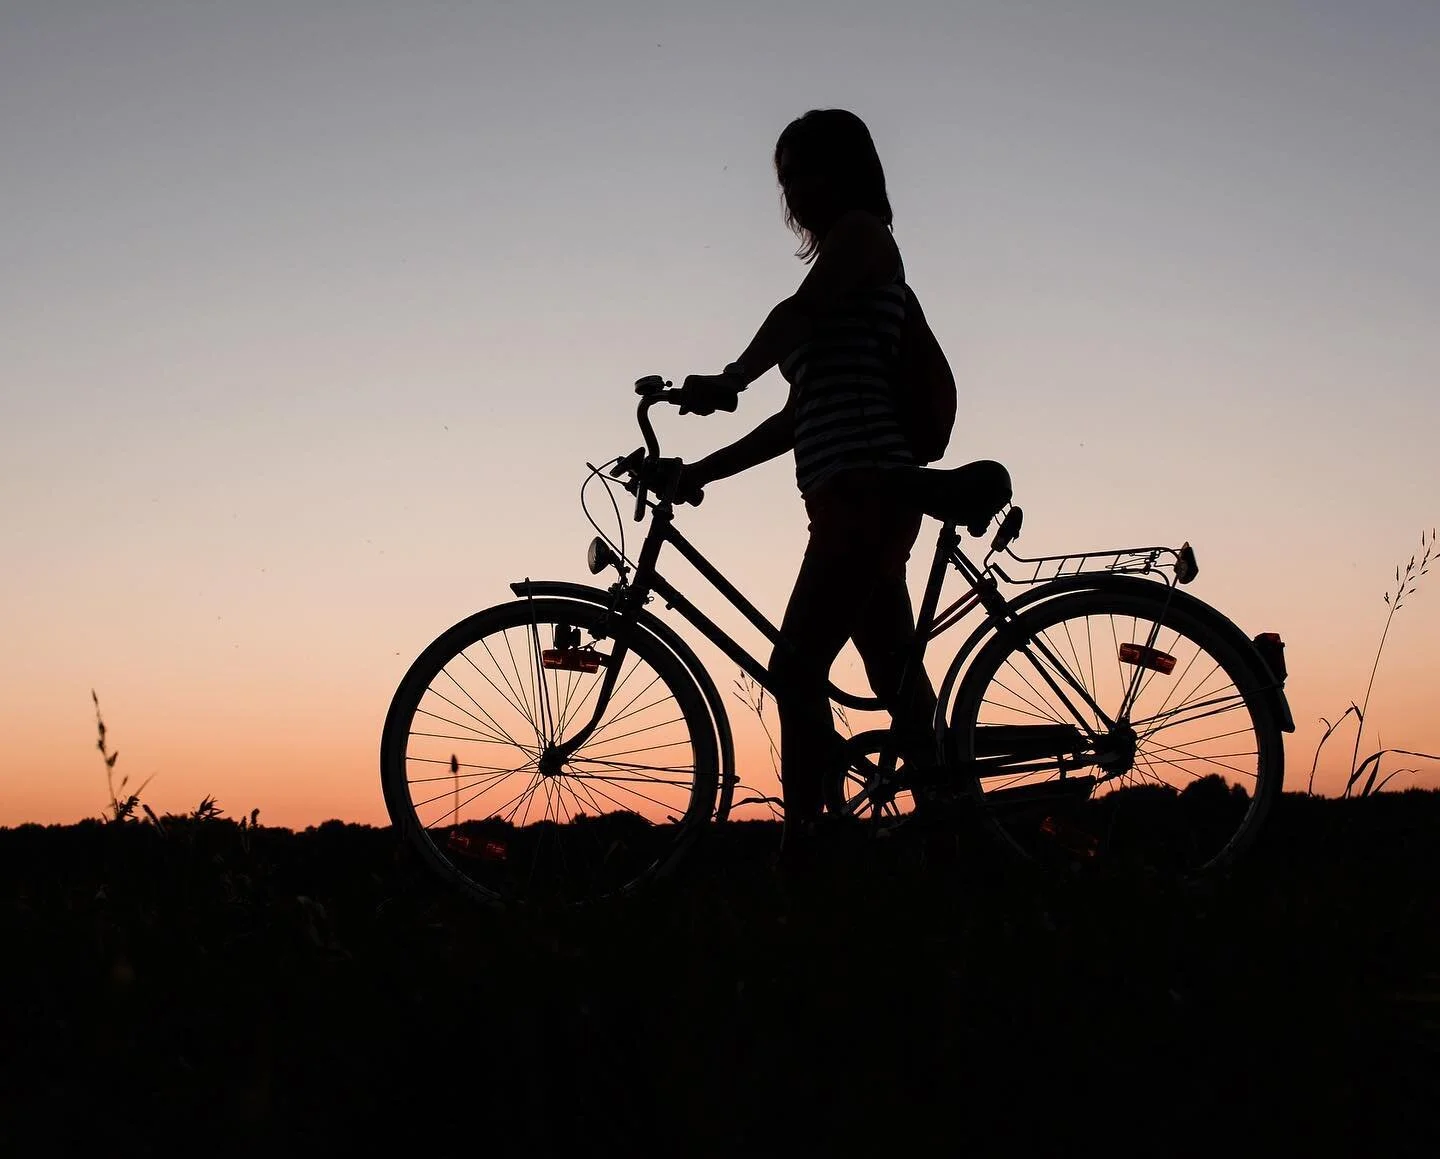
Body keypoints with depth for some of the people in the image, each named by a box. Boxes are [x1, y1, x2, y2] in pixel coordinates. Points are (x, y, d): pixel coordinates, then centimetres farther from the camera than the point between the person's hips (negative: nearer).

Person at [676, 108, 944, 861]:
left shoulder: (862, 233, 3)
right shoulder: (840, 278, 27)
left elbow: (798, 313, -17)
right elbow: (801, 416, 24)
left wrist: (728, 381, -27)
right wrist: (700, 471, 20)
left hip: (865, 488, -10)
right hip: (856, 497, 10)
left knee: (797, 671, -16)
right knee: (898, 682, 10)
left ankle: (802, 850, -17)